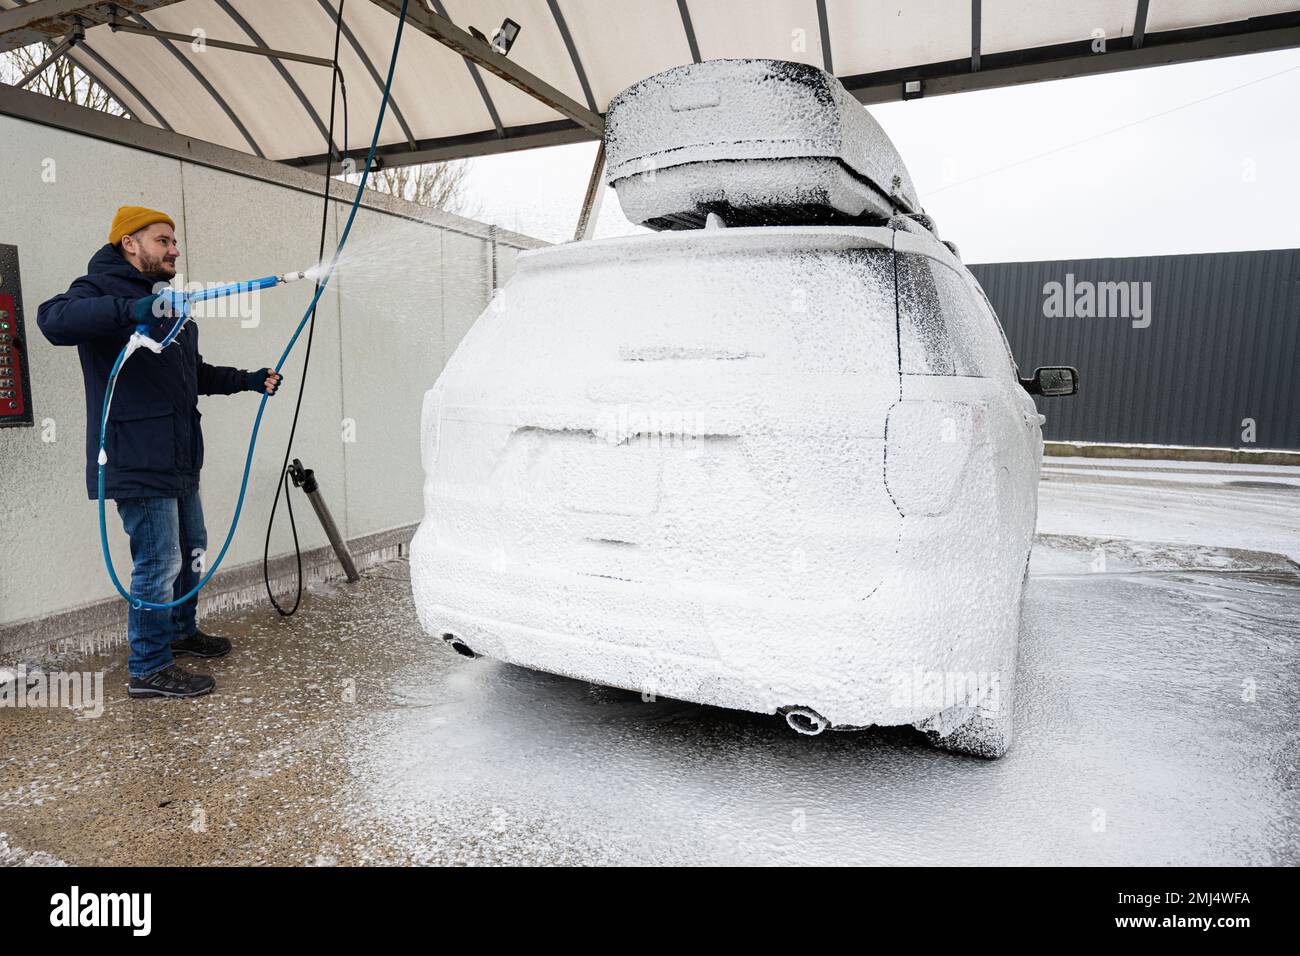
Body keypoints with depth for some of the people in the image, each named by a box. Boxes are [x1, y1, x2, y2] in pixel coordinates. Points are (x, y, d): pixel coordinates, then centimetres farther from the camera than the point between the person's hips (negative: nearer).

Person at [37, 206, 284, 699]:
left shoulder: (168, 302, 22)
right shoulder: (102, 289, -8)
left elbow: (194, 373, 28)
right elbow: (54, 319, -30)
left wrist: (247, 380, 17)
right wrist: (132, 310, -41)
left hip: (177, 459, 10)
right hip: (138, 460, -10)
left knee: (192, 549, 20)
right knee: (158, 563, -6)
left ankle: (181, 632, 39)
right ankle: (148, 669, 8)